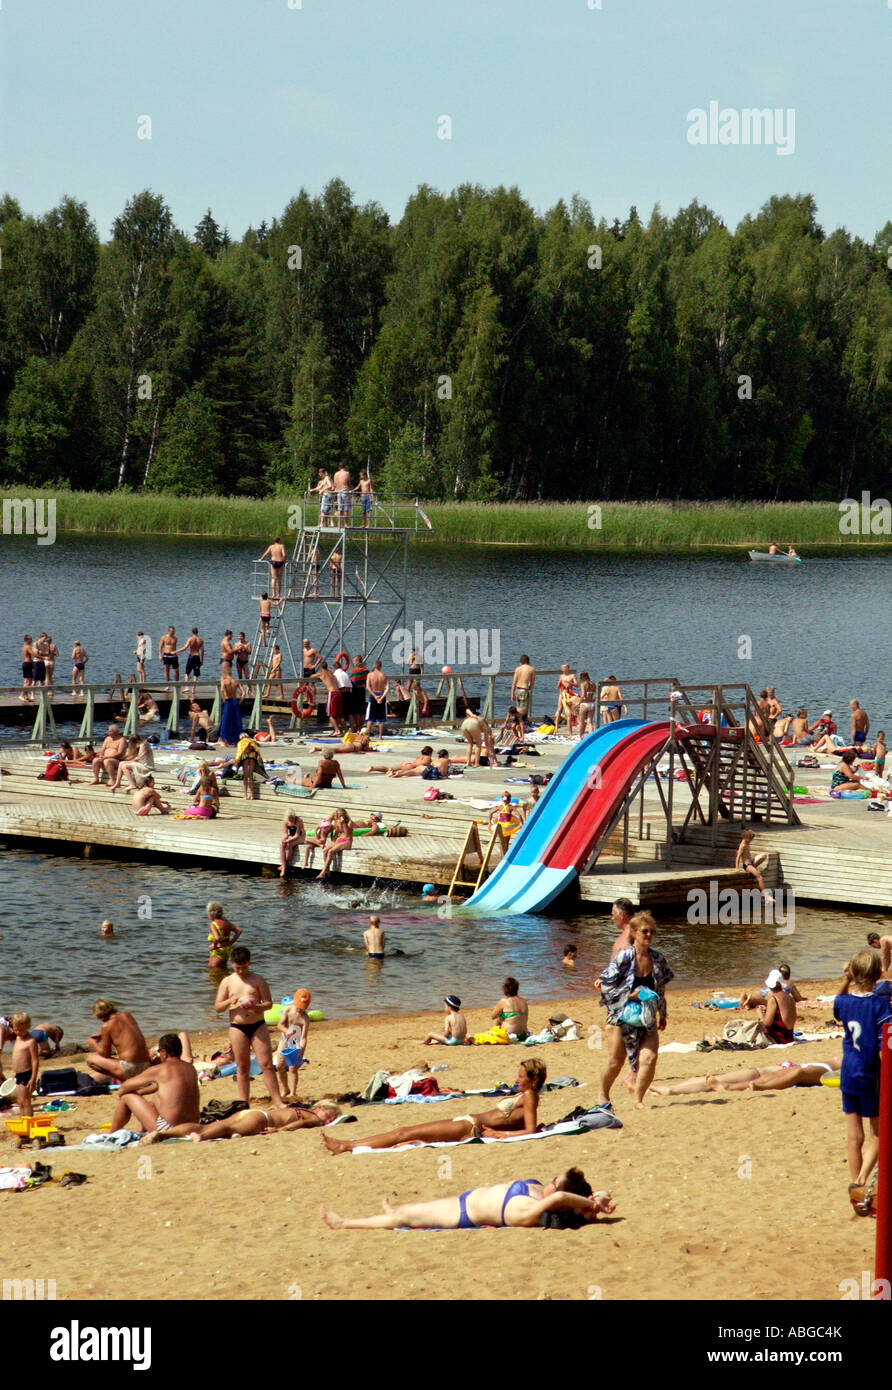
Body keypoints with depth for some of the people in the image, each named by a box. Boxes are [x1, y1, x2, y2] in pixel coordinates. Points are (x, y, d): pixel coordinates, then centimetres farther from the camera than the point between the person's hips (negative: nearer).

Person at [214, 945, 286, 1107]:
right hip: (237, 1028, 1)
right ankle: (243, 1104, 11)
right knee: (242, 1067, 5)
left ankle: (277, 1101, -2)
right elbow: (217, 1007, 6)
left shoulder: (258, 980, 4)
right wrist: (230, 1001, -14)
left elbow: (269, 1003, 4)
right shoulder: (227, 982, 6)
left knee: (267, 1064, -5)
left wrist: (255, 1006, -17)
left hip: (257, 1026, -1)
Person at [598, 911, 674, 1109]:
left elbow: (661, 988, 17)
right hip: (622, 1016, -4)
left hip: (647, 1017, 4)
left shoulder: (658, 958, 4)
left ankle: (639, 1100, 1)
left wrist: (662, 1015, 19)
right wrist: (631, 995, -19)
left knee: (650, 1057, -13)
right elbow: (606, 986, -12)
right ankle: (603, 1097, 26)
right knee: (615, 1062, 1)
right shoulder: (624, 957, -12)